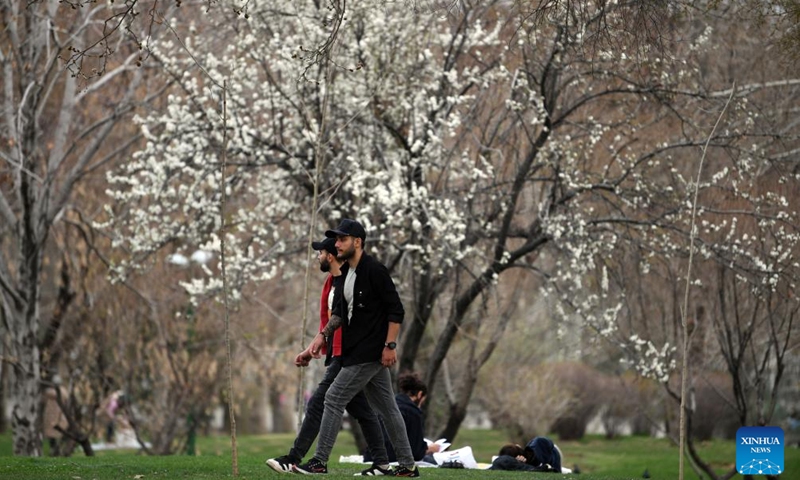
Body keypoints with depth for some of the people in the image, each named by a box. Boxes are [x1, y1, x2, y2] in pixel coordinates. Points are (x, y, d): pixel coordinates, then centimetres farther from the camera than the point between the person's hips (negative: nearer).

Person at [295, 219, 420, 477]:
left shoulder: (374, 270, -15)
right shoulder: (346, 272, 12)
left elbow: (396, 310, -16)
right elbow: (341, 311, 22)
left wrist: (390, 345, -19)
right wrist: (323, 335, 11)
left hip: (369, 352, -9)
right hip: (358, 351, 9)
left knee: (334, 399, -8)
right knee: (386, 407, 11)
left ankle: (319, 462, -2)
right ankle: (408, 465, 16)